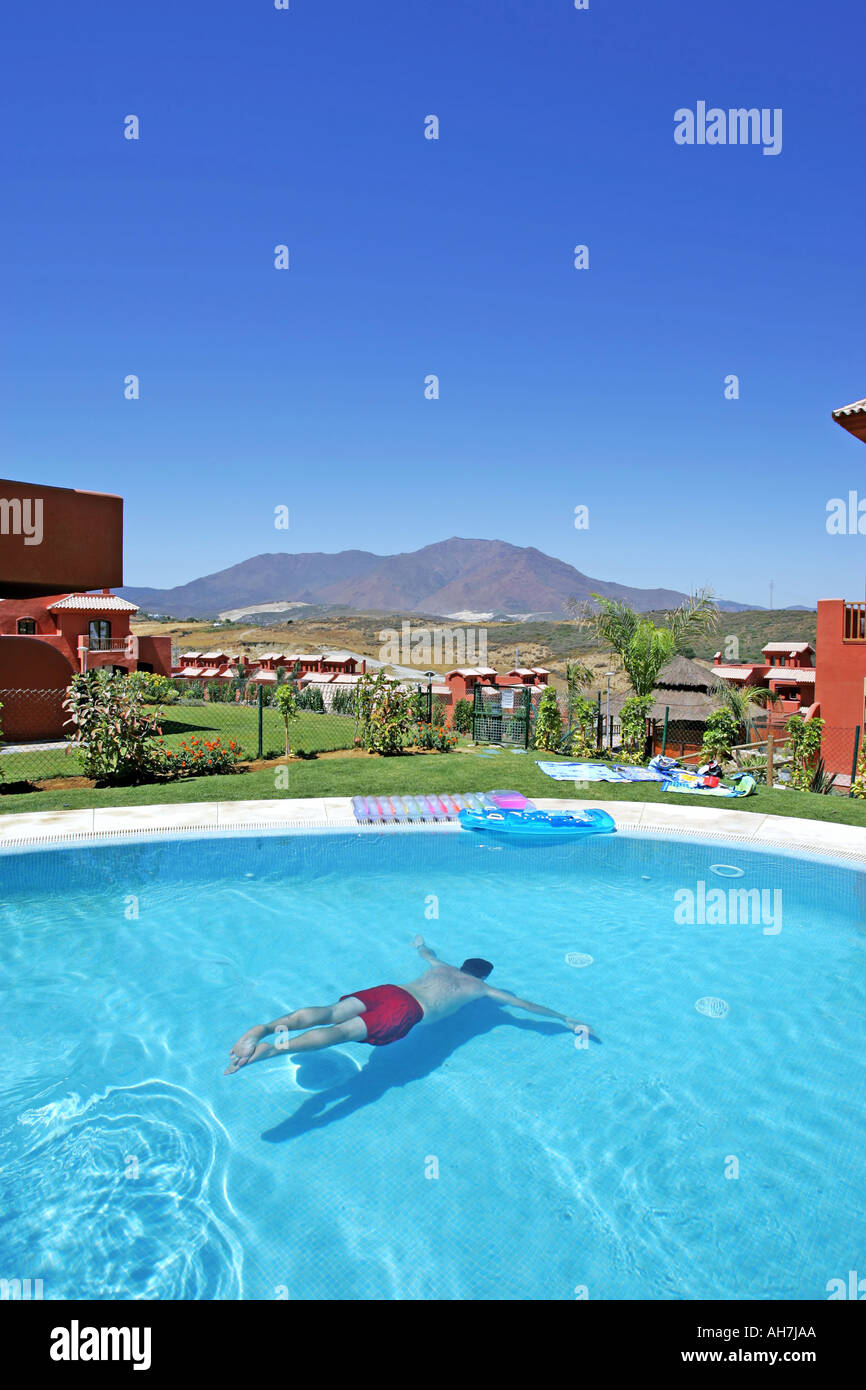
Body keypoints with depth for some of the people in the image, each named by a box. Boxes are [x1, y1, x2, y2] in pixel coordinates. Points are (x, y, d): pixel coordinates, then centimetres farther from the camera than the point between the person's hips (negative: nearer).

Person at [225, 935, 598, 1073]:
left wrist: (421, 944, 85)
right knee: (344, 1032, -23)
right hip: (407, 1010, -6)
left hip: (388, 989, 6)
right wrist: (567, 1020, 40)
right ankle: (270, 1048, -42)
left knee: (329, 1014, -14)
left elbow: (425, 952, 61)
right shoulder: (480, 988, 25)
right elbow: (522, 1003, 30)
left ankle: (263, 1029, -35)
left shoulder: (442, 967, 37)